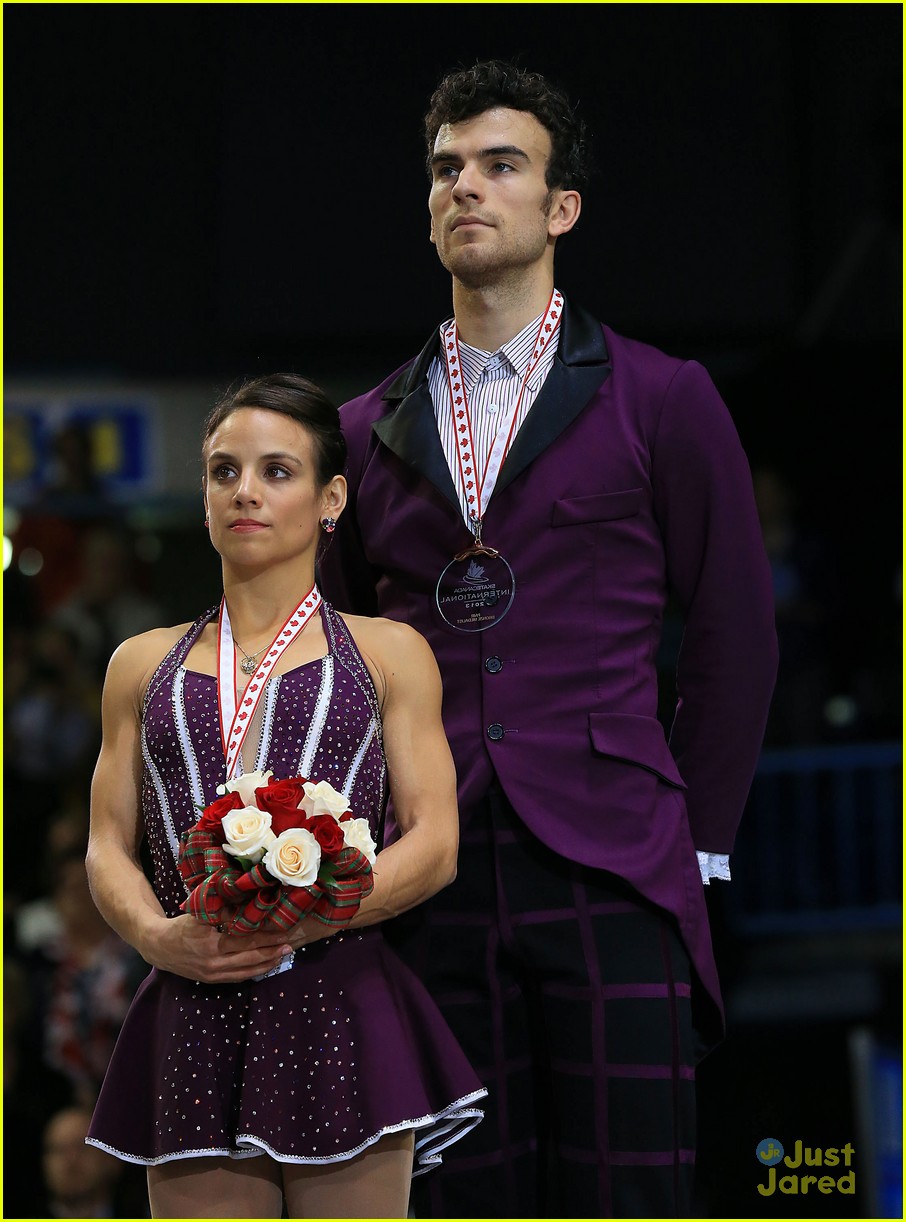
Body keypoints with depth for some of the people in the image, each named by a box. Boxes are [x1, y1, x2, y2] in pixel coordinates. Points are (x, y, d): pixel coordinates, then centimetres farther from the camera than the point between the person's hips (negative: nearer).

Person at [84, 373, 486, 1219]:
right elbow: (108, 847, 13)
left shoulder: (388, 654, 12)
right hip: (192, 1018, 2)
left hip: (337, 1000, -2)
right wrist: (158, 936, -10)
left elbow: (435, 845, 3)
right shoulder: (144, 664, 19)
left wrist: (298, 920, -14)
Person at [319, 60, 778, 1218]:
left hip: (610, 872, -3)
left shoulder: (662, 401, 6)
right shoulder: (369, 429, 15)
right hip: (434, 882, 3)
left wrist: (697, 845, 4)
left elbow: (734, 636, 8)